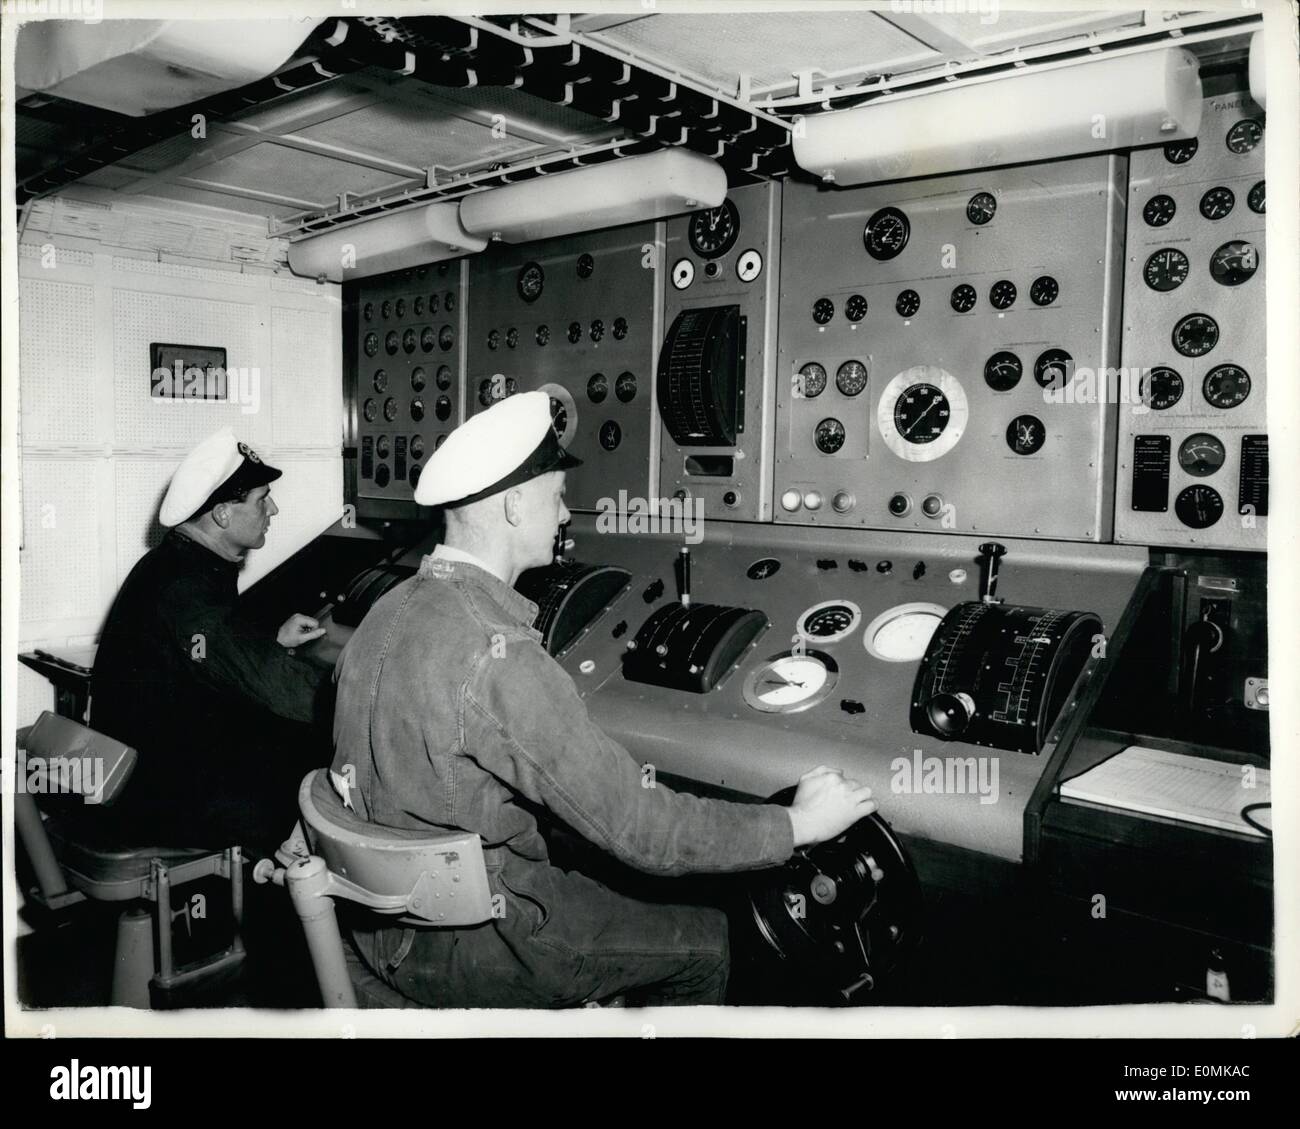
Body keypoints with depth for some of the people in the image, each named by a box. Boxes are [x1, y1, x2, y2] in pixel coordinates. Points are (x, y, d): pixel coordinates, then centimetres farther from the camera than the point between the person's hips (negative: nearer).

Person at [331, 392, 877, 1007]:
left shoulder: (391, 608, -1)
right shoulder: (497, 655, -31)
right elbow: (639, 828, -28)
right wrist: (799, 824, -15)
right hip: (454, 949, -9)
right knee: (703, 940, 6)